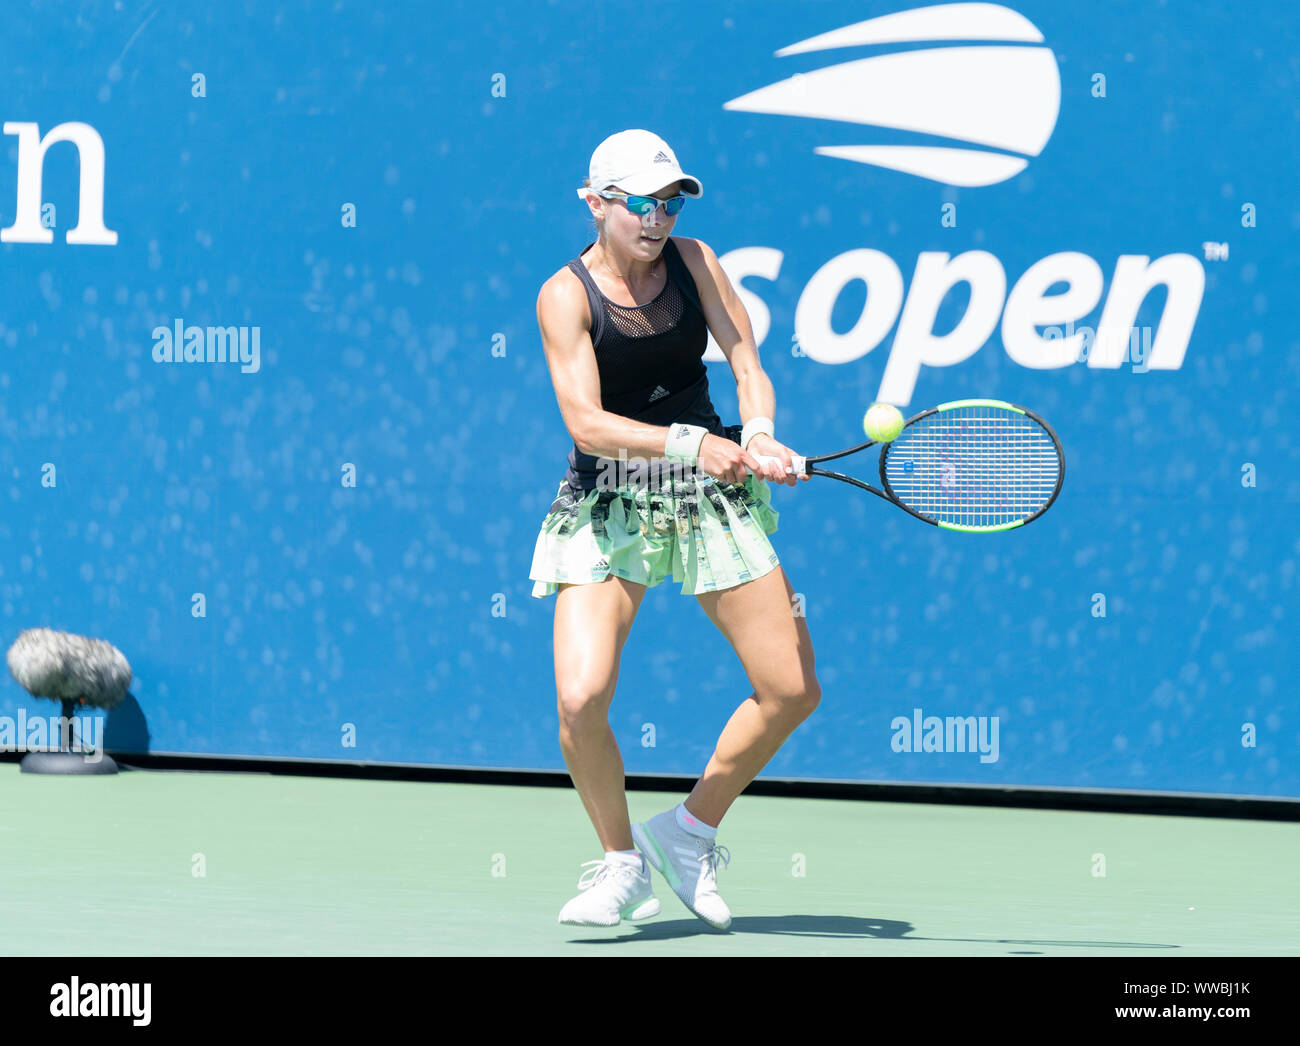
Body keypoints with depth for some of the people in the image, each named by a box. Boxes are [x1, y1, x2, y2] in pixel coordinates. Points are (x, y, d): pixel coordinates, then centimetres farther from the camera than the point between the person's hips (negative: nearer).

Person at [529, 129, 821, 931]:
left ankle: (692, 834, 19)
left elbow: (749, 366, -2)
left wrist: (757, 435, -24)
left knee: (793, 689, -3)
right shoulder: (566, 296, -10)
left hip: (710, 496, 4)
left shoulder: (694, 262, 1)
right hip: (609, 504, -3)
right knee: (581, 699, -20)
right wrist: (693, 444, -31)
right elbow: (587, 422, -19)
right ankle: (622, 865, 5)